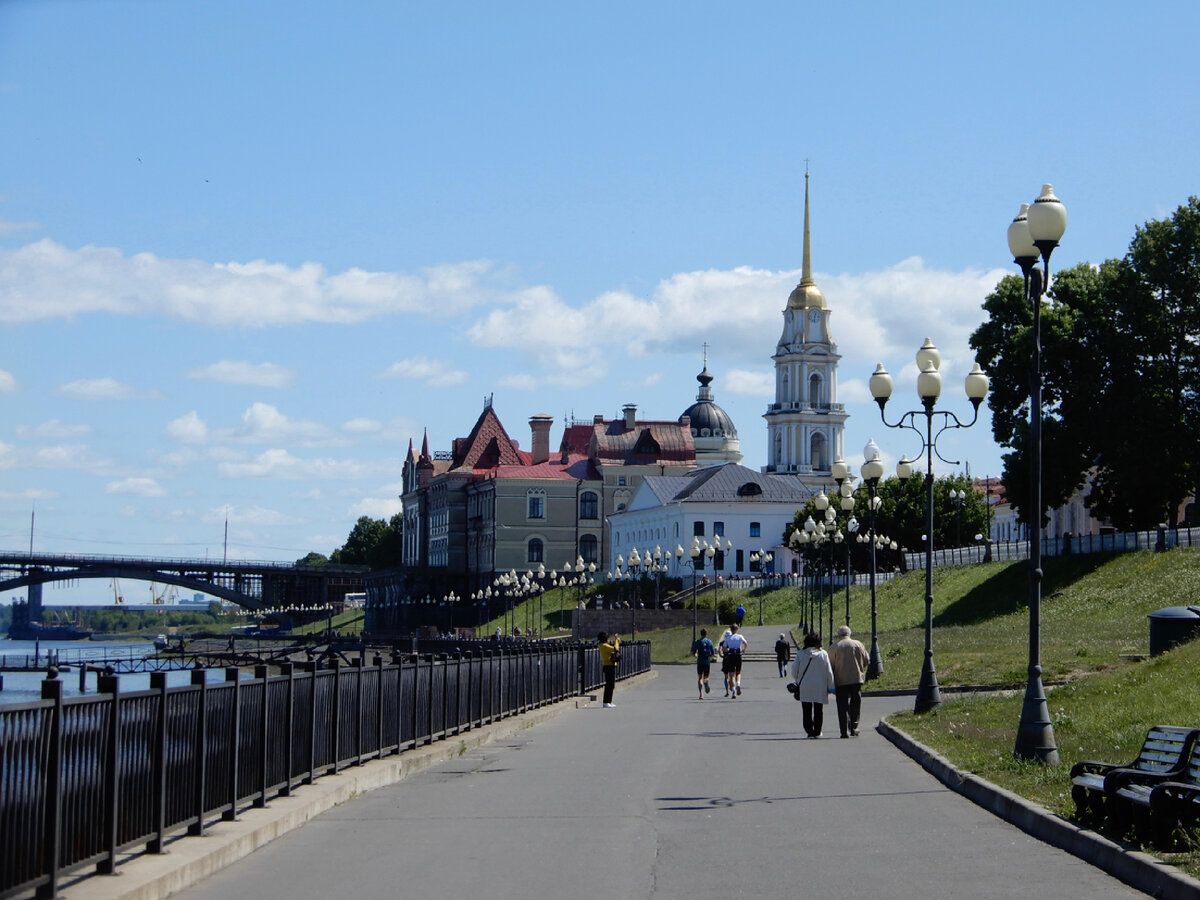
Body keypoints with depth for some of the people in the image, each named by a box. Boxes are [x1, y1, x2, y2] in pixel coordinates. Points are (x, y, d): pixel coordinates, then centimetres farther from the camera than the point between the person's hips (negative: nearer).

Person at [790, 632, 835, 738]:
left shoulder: (800, 654, -5)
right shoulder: (823, 654, -4)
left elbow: (794, 671, -1)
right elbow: (829, 672, -1)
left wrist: (797, 682, 18)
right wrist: (830, 687, 6)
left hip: (804, 686, 0)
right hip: (820, 687, 0)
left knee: (807, 710, 7)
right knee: (818, 710, 9)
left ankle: (809, 730, 2)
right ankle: (817, 731, 10)